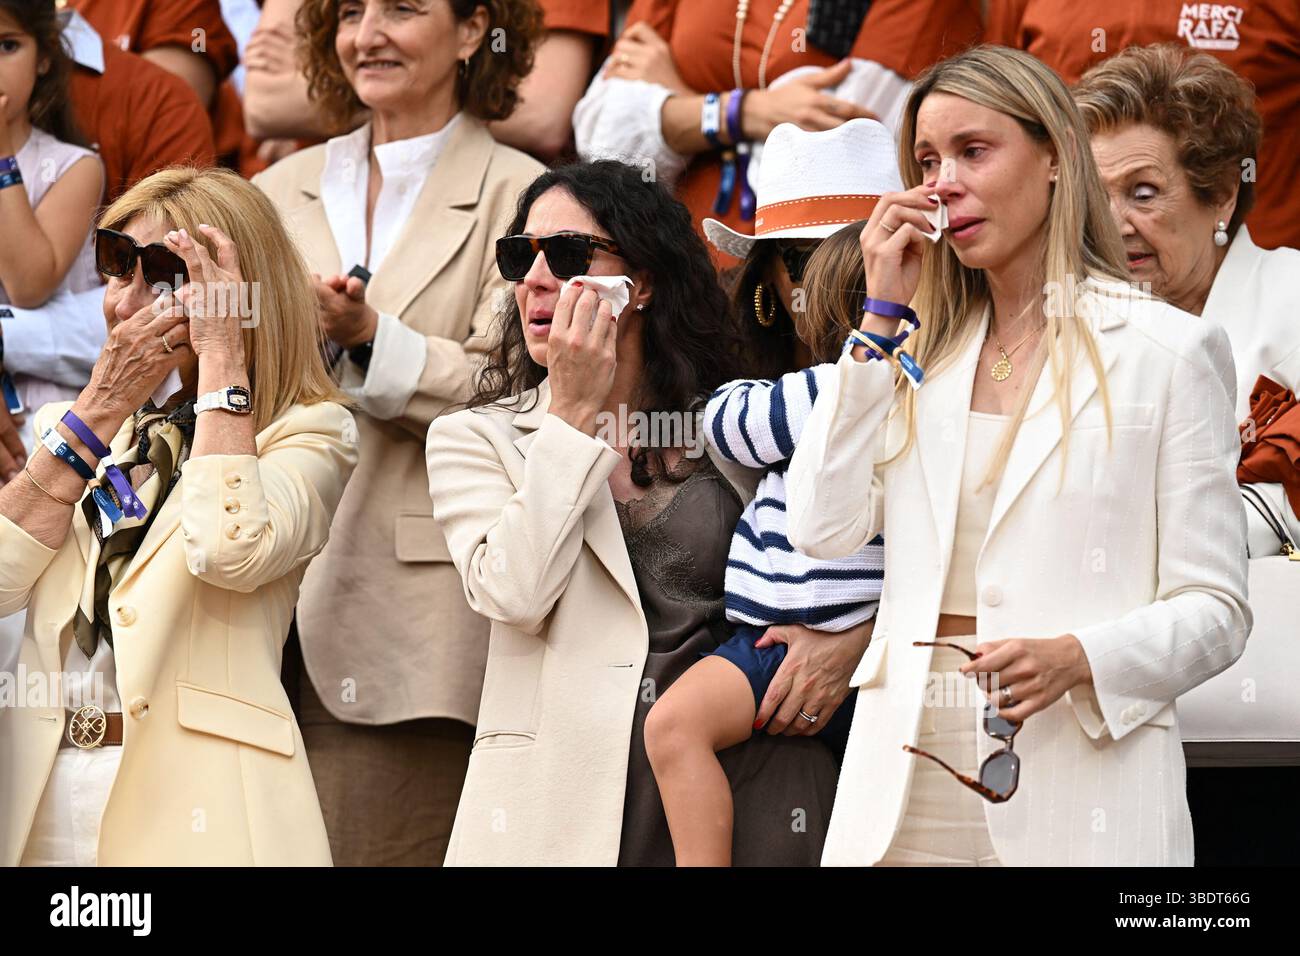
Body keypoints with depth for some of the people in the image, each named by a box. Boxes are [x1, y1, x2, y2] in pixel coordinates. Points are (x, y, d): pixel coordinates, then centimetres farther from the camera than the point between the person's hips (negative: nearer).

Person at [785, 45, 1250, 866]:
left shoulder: (1169, 351, -1)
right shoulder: (920, 350, 13)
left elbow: (1213, 610, -3)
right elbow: (823, 530, 0)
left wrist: (1076, 660, -22)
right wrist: (882, 315, 1)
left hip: (1078, 793, -4)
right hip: (907, 782, 4)